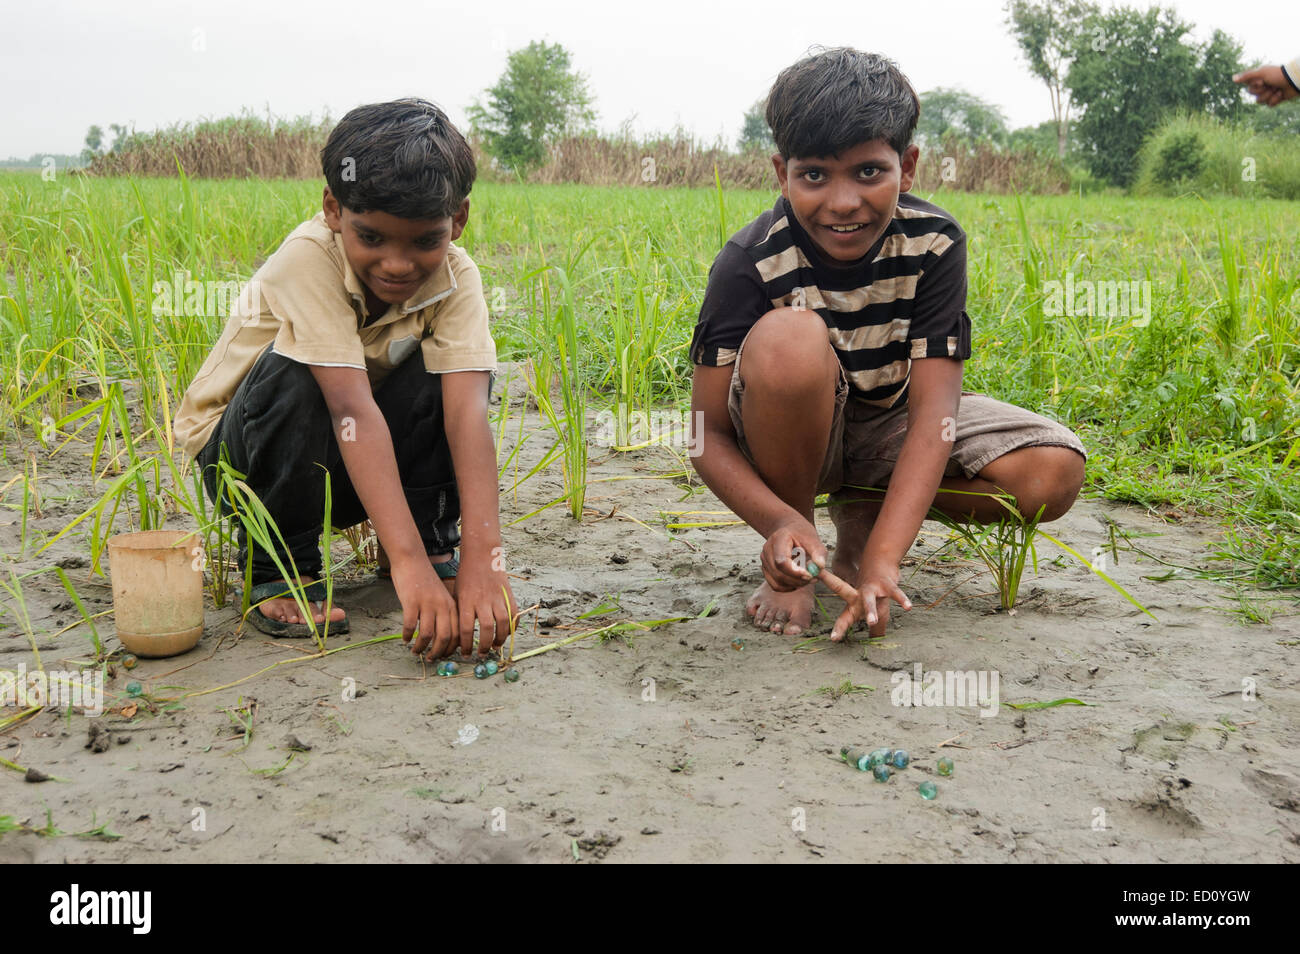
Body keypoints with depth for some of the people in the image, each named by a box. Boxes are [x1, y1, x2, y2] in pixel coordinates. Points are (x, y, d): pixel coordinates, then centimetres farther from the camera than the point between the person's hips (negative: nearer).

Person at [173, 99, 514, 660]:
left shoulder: (455, 277, -19)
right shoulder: (308, 261, -31)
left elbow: (468, 409, -32)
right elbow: (352, 408, -42)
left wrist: (483, 556, -45)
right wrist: (407, 562, -50)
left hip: (366, 460, 3)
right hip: (240, 455, -3)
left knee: (448, 371, -23)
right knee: (293, 373, -35)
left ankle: (432, 537, -4)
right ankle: (277, 568, -15)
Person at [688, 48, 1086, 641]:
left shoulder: (933, 243, -19)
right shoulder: (751, 265, -24)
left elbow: (933, 408, -26)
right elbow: (708, 434, -22)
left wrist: (881, 558, -39)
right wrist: (781, 521, -42)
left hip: (890, 427, 3)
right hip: (795, 435, -2)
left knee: (1055, 474, -21)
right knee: (789, 337, -37)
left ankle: (863, 512, 3)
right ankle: (789, 561, -14)